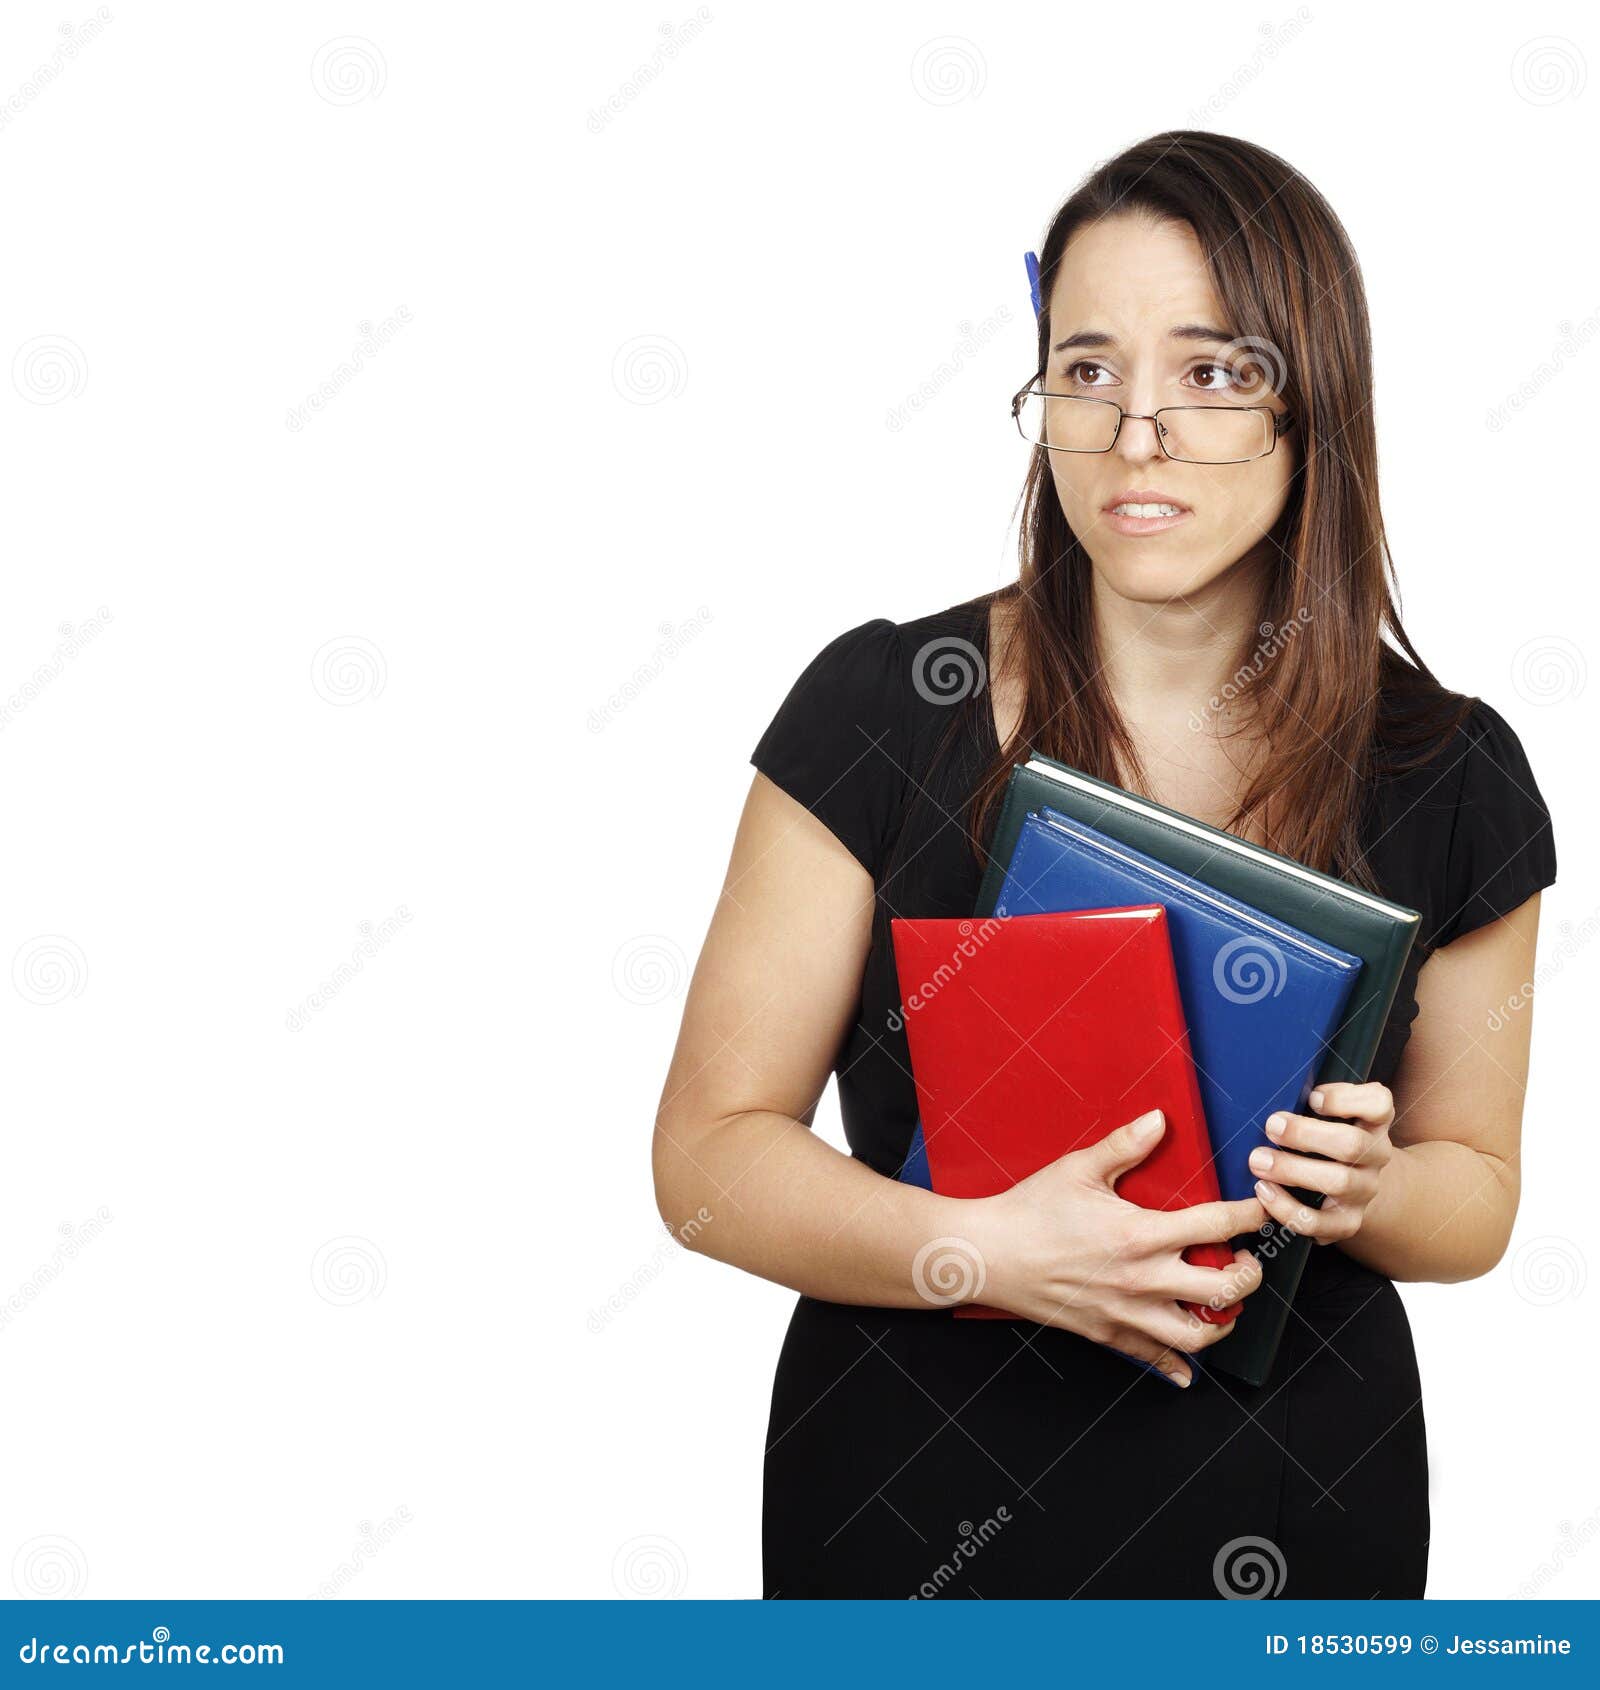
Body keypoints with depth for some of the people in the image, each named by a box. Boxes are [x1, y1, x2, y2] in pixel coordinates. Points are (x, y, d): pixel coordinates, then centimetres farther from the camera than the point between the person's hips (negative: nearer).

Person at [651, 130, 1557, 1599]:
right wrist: (985, 1250, -25)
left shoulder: (1452, 780, -6)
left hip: (1287, 1528, 2)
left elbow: (1477, 1190, 6)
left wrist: (1371, 1194, -16)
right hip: (908, 1502, -1)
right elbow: (710, 1151, -10)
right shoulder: (880, 709, -11)